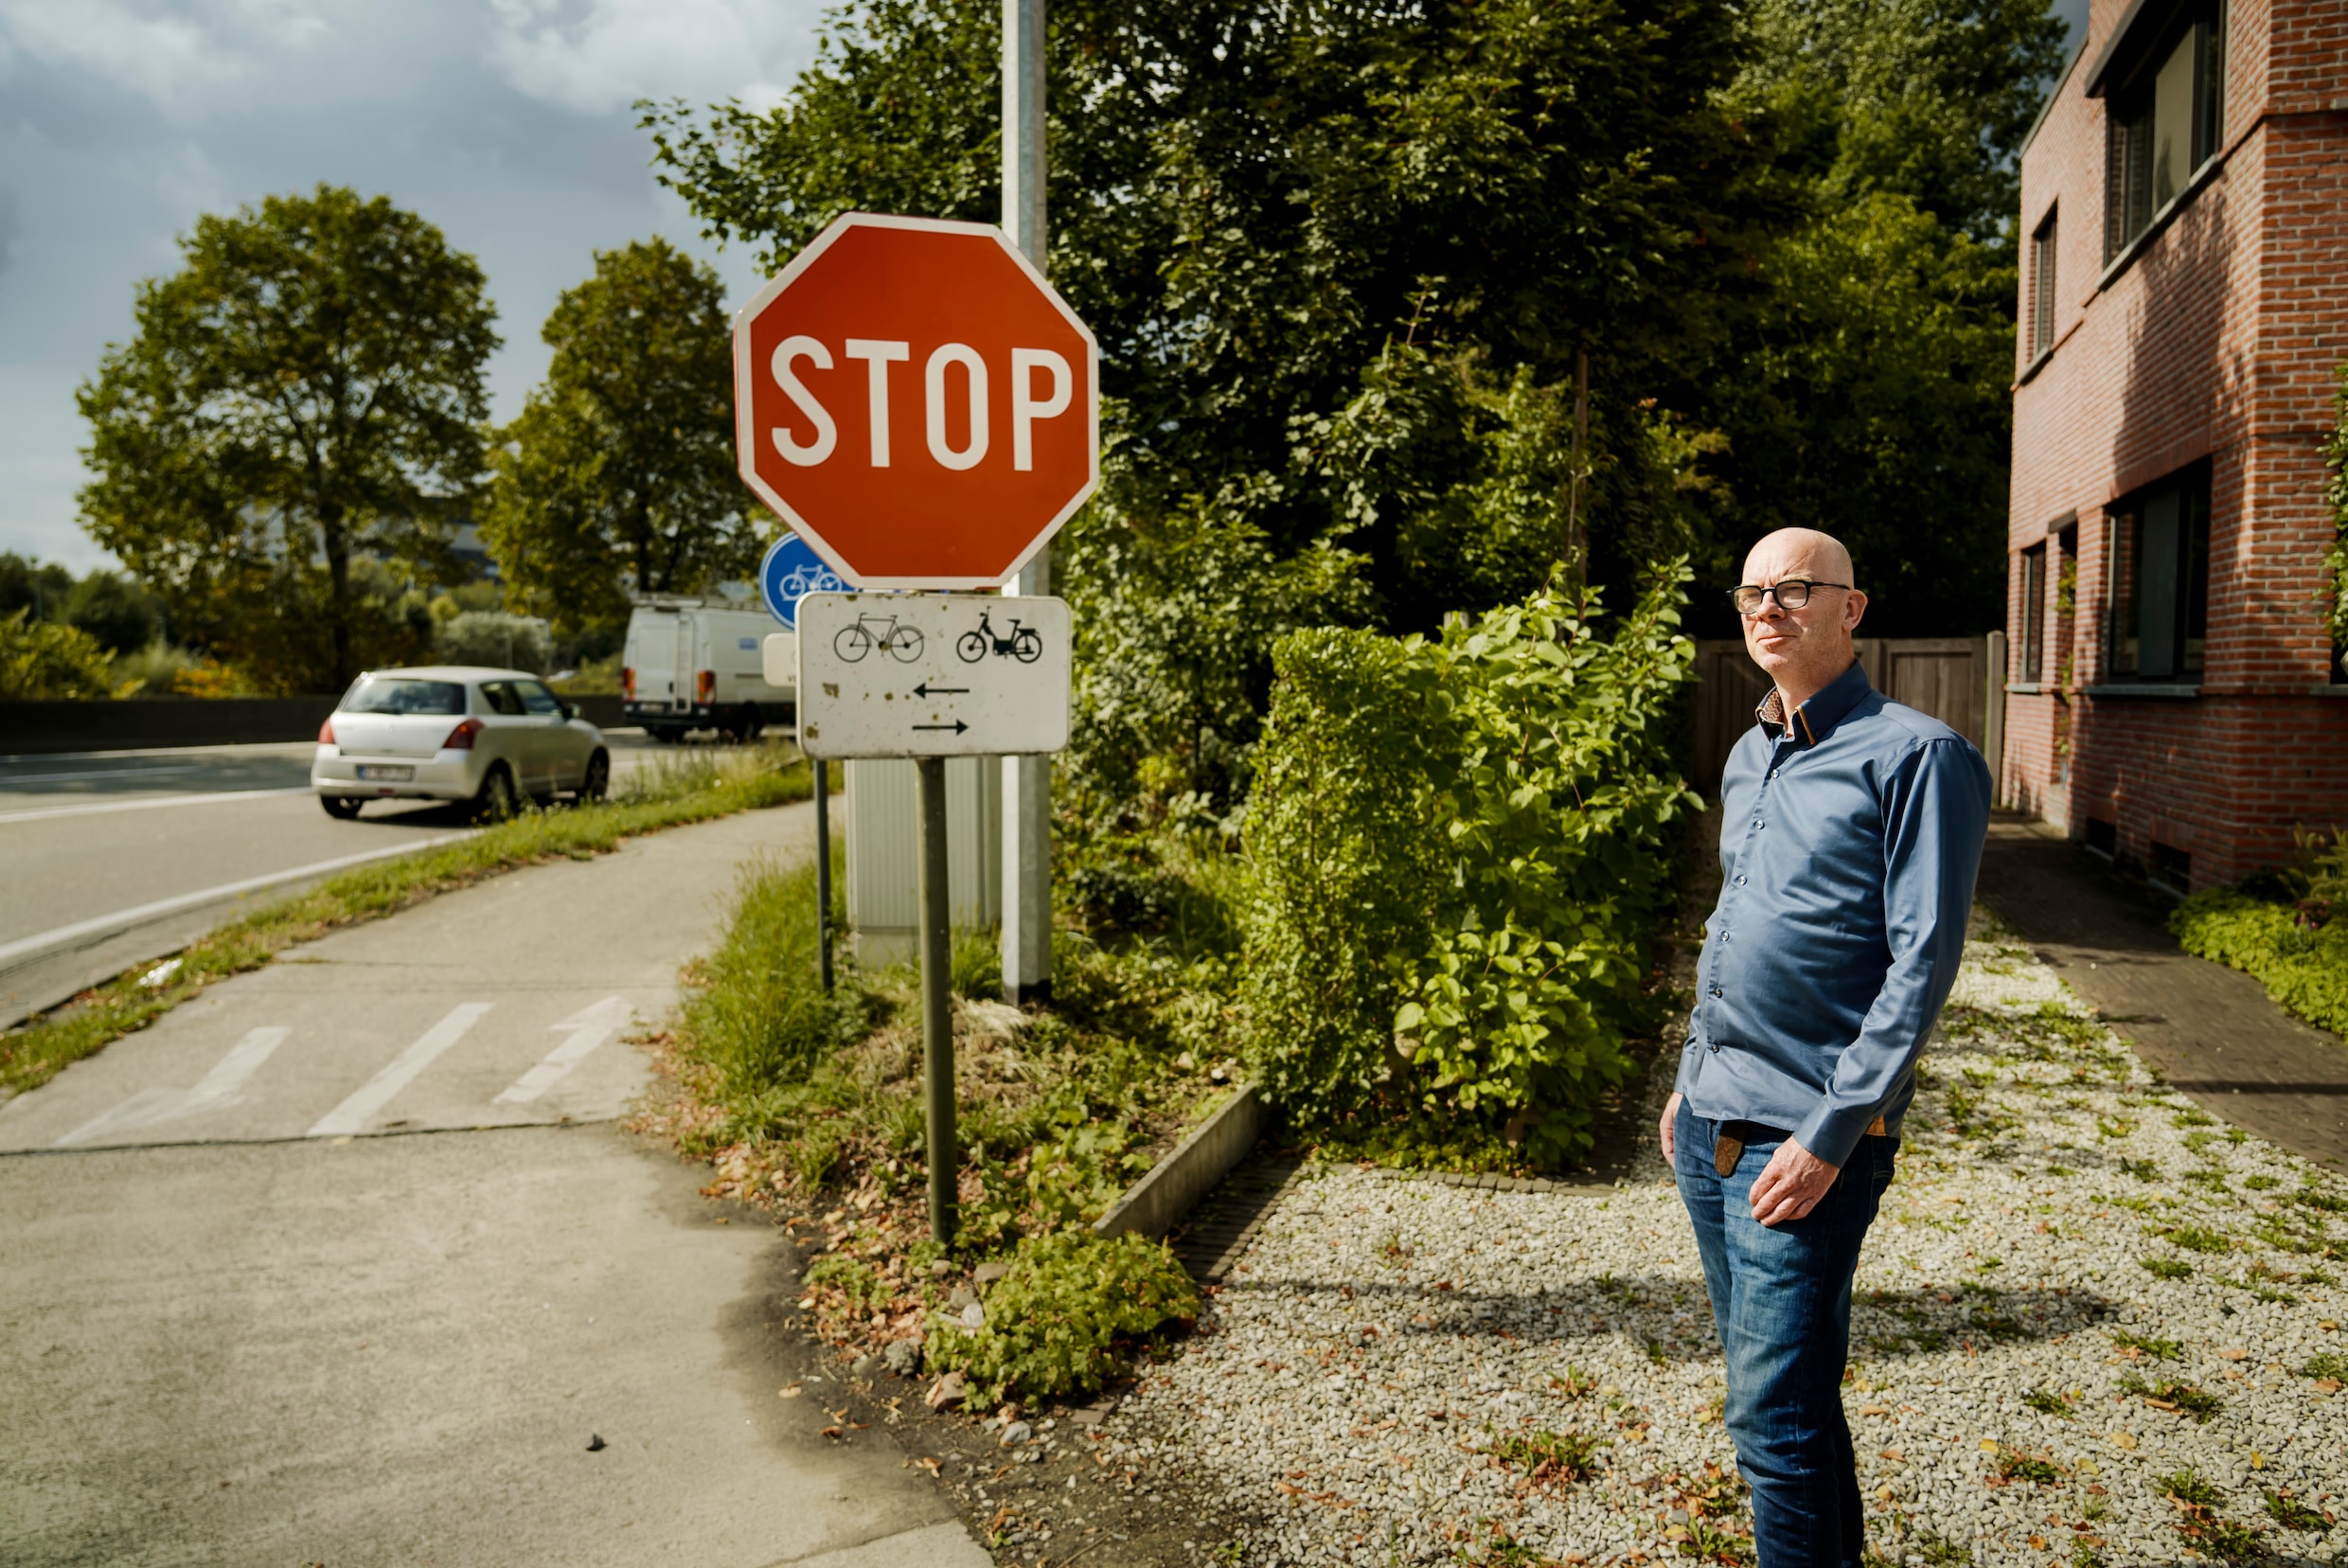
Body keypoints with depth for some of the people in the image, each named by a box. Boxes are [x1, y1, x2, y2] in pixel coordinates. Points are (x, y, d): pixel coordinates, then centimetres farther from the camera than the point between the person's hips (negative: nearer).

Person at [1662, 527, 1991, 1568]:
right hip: (1709, 1126, 8)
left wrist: (1830, 1135, -19)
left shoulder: (1916, 756, -11)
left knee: (1776, 1415, -4)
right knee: (1770, 1387, 19)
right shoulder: (1747, 759, 13)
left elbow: (1921, 965, -15)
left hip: (1802, 1139, -8)